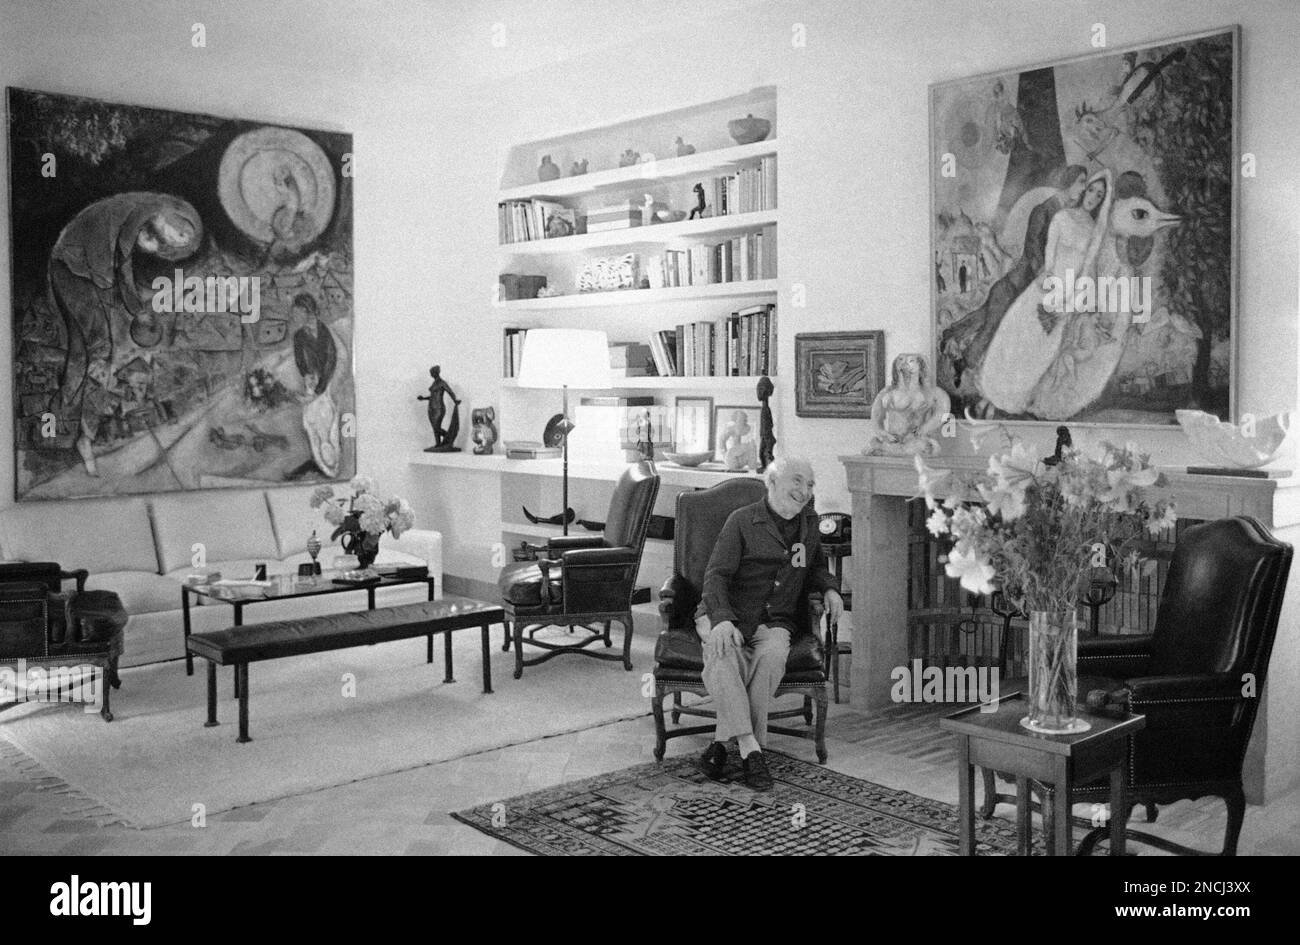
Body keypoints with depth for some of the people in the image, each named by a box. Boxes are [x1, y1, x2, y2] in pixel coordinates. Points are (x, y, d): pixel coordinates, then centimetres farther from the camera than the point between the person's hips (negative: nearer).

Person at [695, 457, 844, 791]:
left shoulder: (809, 522, 17)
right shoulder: (743, 520, 0)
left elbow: (816, 566, 35)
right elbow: (716, 574, -7)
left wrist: (830, 588, 11)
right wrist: (722, 619, -25)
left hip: (774, 621, 3)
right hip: (726, 613, -3)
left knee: (773, 653, -33)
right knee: (724, 651, -38)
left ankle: (723, 742, -29)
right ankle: (749, 747, -39)